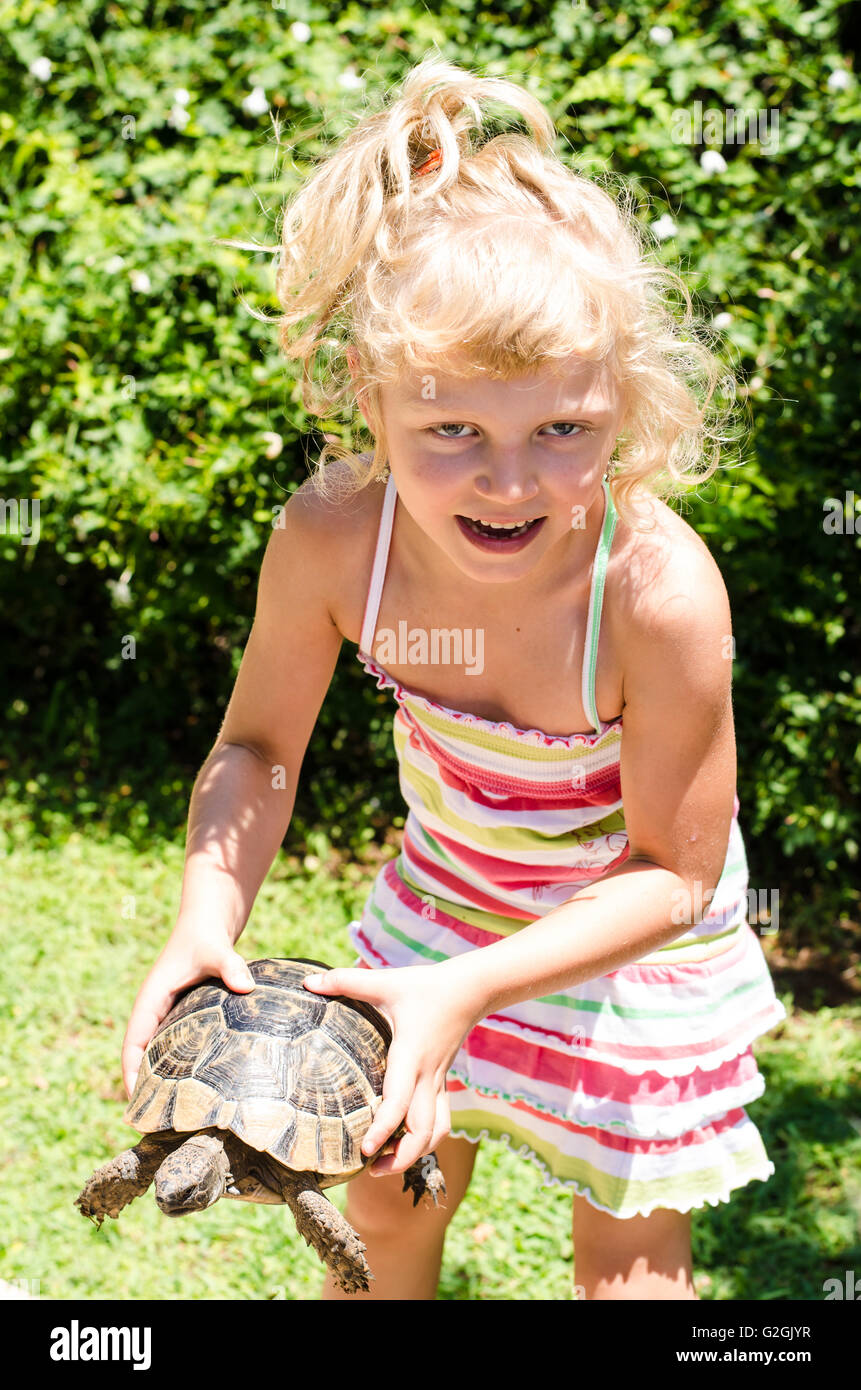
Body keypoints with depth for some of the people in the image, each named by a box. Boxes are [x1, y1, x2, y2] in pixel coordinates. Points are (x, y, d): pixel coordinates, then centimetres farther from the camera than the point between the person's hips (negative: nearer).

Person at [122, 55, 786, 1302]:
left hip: (635, 929, -3)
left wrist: (469, 989, -36)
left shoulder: (660, 591, -38)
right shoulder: (330, 540, -28)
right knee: (390, 1193, 23)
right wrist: (209, 915, -28)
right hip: (444, 893, 3)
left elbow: (673, 872, -27)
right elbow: (258, 746, -11)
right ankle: (387, 1290, 55)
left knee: (631, 1269, 10)